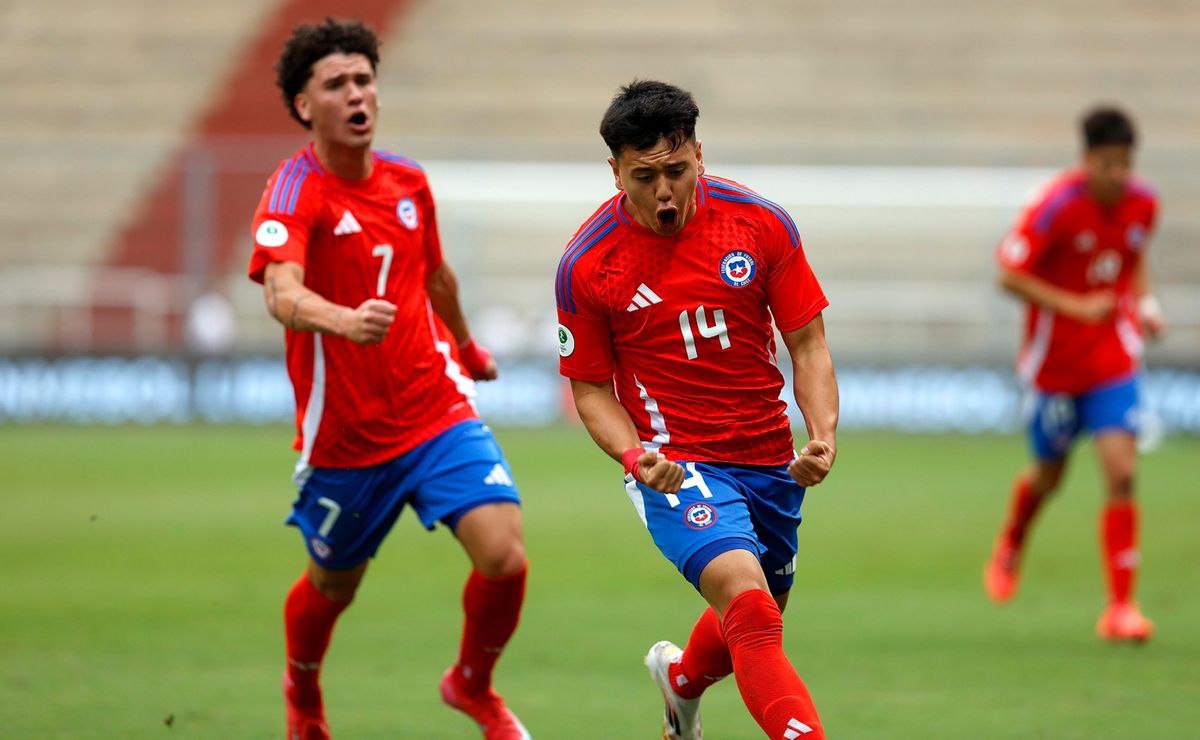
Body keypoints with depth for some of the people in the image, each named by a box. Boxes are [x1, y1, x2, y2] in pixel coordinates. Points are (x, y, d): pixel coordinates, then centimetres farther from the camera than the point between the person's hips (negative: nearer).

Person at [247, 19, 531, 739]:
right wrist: (345, 321, -55)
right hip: (344, 437, -3)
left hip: (438, 414, 3)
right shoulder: (295, 192, -15)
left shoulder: (409, 182, 4)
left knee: (503, 553, -15)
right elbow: (284, 293, -34)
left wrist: (467, 346, 41)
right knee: (333, 587, 15)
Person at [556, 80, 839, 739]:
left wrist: (823, 434, -17)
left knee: (757, 619, 21)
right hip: (675, 464, -4)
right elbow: (591, 389, -2)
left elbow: (808, 345, -1)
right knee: (745, 597, -28)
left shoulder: (762, 225, -8)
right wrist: (635, 455, -21)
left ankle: (682, 678, 56)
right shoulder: (586, 264, -12)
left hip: (769, 459, 4)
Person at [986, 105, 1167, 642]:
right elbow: (1009, 275, -17)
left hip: (1113, 357, 2)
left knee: (1121, 472, -12)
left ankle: (1120, 607, -7)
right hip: (1054, 360, -2)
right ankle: (1011, 546, 49)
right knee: (1050, 475, 14)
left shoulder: (1142, 203, -5)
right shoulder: (1057, 206, -20)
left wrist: (1144, 303, -1)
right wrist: (1075, 306, -23)